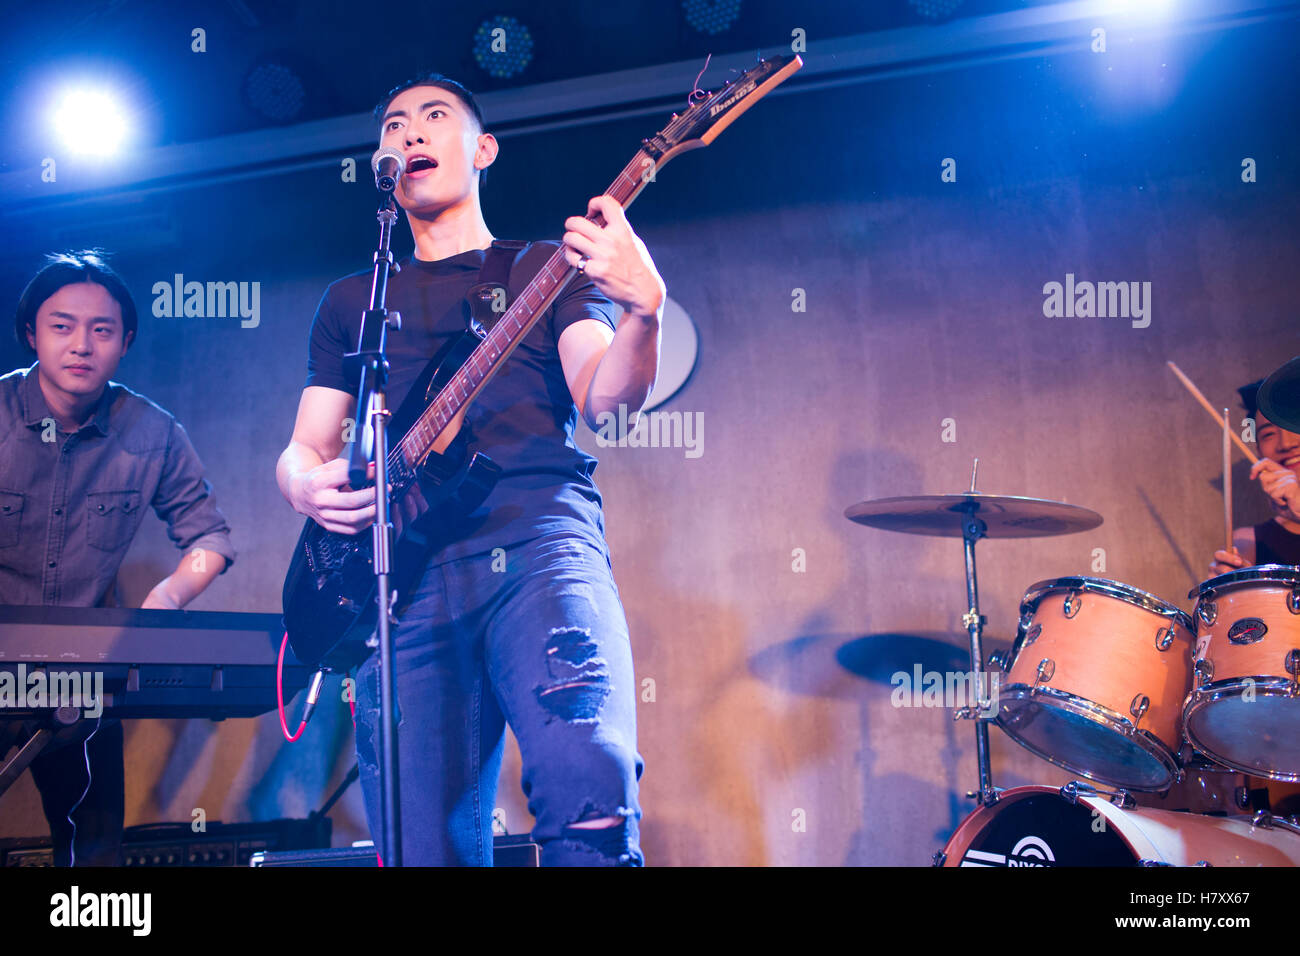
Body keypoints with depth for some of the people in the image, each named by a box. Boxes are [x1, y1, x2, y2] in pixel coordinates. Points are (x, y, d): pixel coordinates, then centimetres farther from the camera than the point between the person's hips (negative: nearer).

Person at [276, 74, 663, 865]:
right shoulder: (352, 300, 26)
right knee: (425, 845, -4)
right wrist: (309, 485, -1)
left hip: (538, 539, -3)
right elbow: (303, 448, 24)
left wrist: (643, 309, -20)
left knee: (590, 786, -27)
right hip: (402, 573, 3)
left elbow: (604, 397, 1)